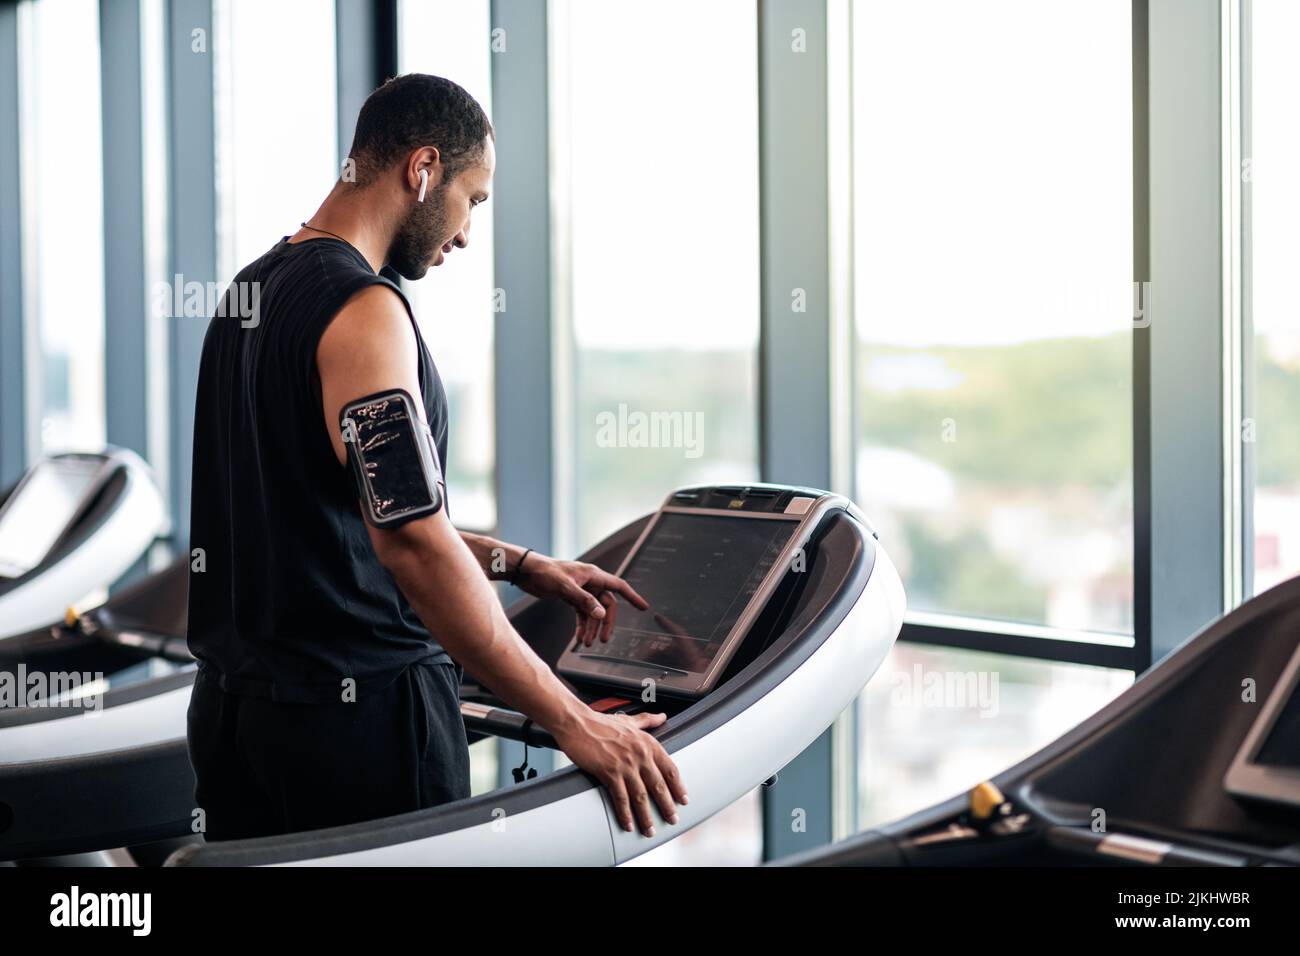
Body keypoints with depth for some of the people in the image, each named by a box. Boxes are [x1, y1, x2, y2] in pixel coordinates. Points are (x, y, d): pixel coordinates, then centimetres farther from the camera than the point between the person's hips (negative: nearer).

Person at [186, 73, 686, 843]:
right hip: (359, 709, -9)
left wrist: (520, 566, 18)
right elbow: (412, 542, -25)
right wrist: (576, 724, -24)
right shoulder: (361, 309, -17)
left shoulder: (252, 292, 12)